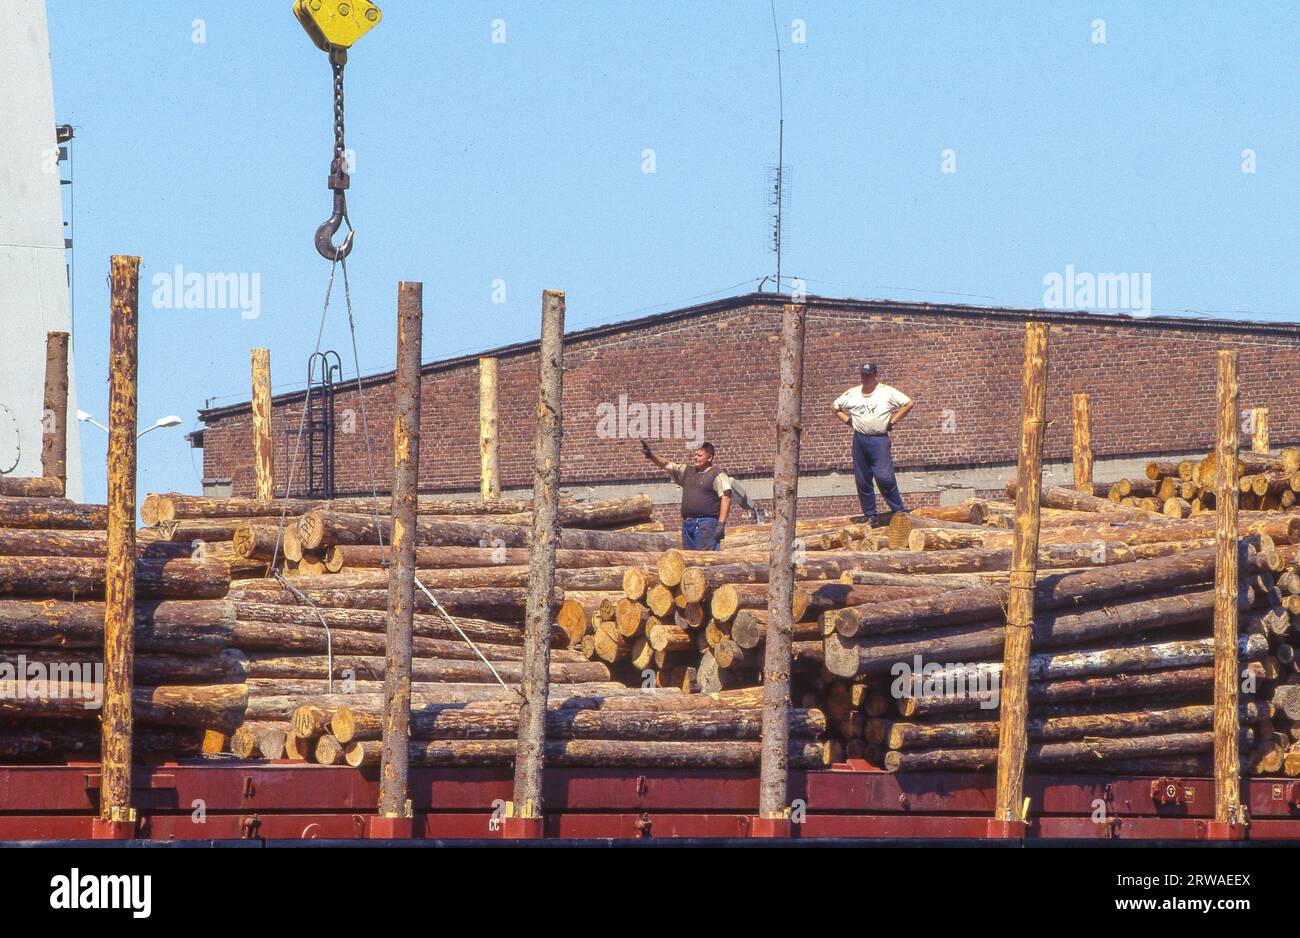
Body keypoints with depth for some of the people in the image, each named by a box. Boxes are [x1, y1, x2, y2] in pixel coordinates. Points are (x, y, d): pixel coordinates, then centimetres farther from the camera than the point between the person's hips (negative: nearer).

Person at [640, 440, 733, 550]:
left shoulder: (717, 476, -2)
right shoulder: (687, 471, 20)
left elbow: (726, 498, -10)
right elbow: (666, 465, 18)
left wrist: (721, 524, -17)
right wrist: (651, 456, 2)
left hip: (707, 524, -7)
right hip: (688, 523, 7)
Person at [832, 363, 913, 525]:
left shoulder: (887, 392, 1)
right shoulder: (852, 393, 12)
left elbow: (908, 403, -2)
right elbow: (835, 407, 24)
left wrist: (893, 421, -5)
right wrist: (848, 420, 10)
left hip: (880, 440, -4)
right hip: (859, 439, 4)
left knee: (884, 477, -16)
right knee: (862, 481, 4)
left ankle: (899, 511, -5)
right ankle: (870, 516, 12)